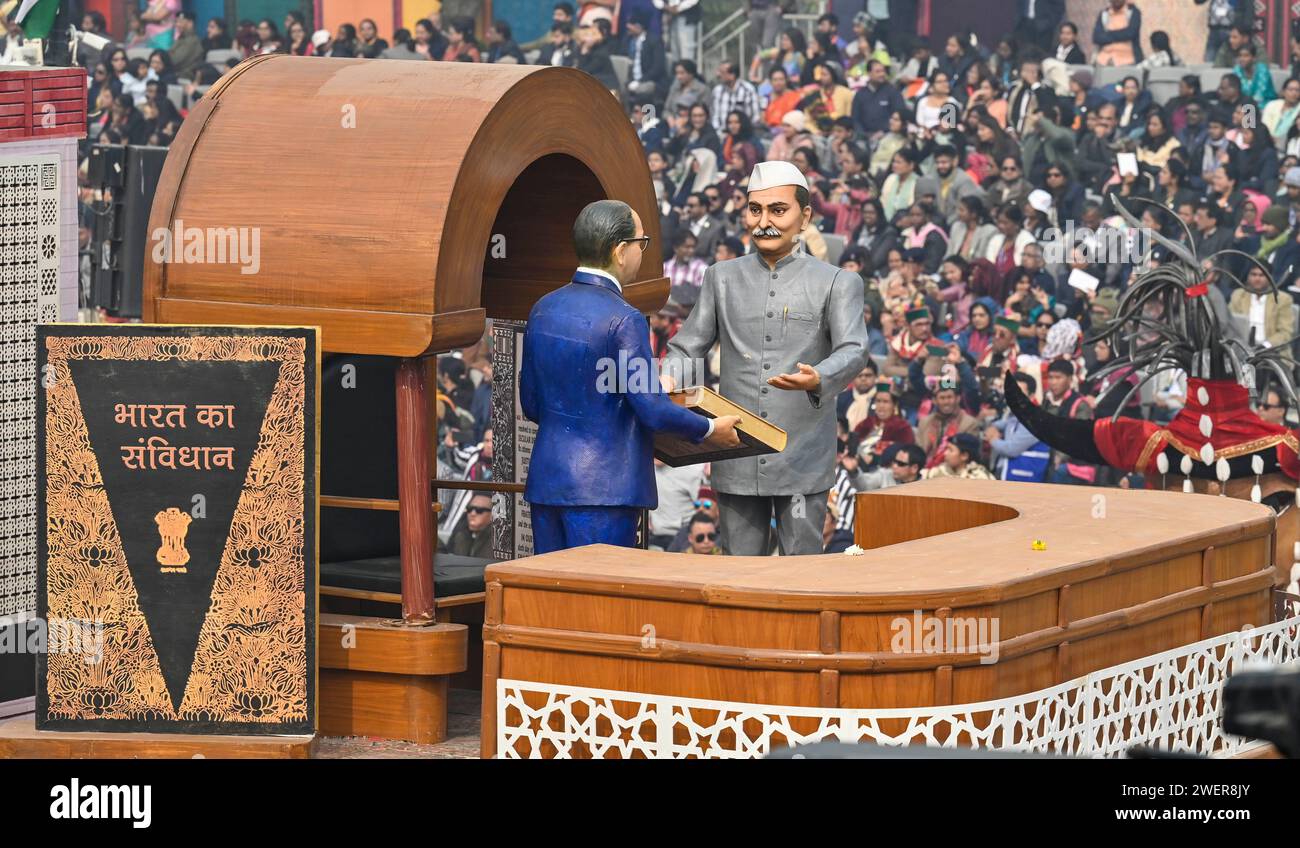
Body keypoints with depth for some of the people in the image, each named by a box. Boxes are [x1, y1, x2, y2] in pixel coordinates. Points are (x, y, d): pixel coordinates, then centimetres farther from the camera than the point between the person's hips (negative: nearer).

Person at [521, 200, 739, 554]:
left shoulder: (543, 310, 7)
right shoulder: (623, 320, -15)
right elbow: (654, 410, -14)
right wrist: (710, 430, 2)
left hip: (546, 481, 7)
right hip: (603, 490, -7)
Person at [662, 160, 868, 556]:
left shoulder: (837, 283, 4)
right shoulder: (723, 278, 14)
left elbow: (853, 350, -10)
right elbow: (687, 346, 14)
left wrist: (819, 379, -32)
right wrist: (667, 381, -9)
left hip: (803, 462, -3)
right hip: (737, 460, 3)